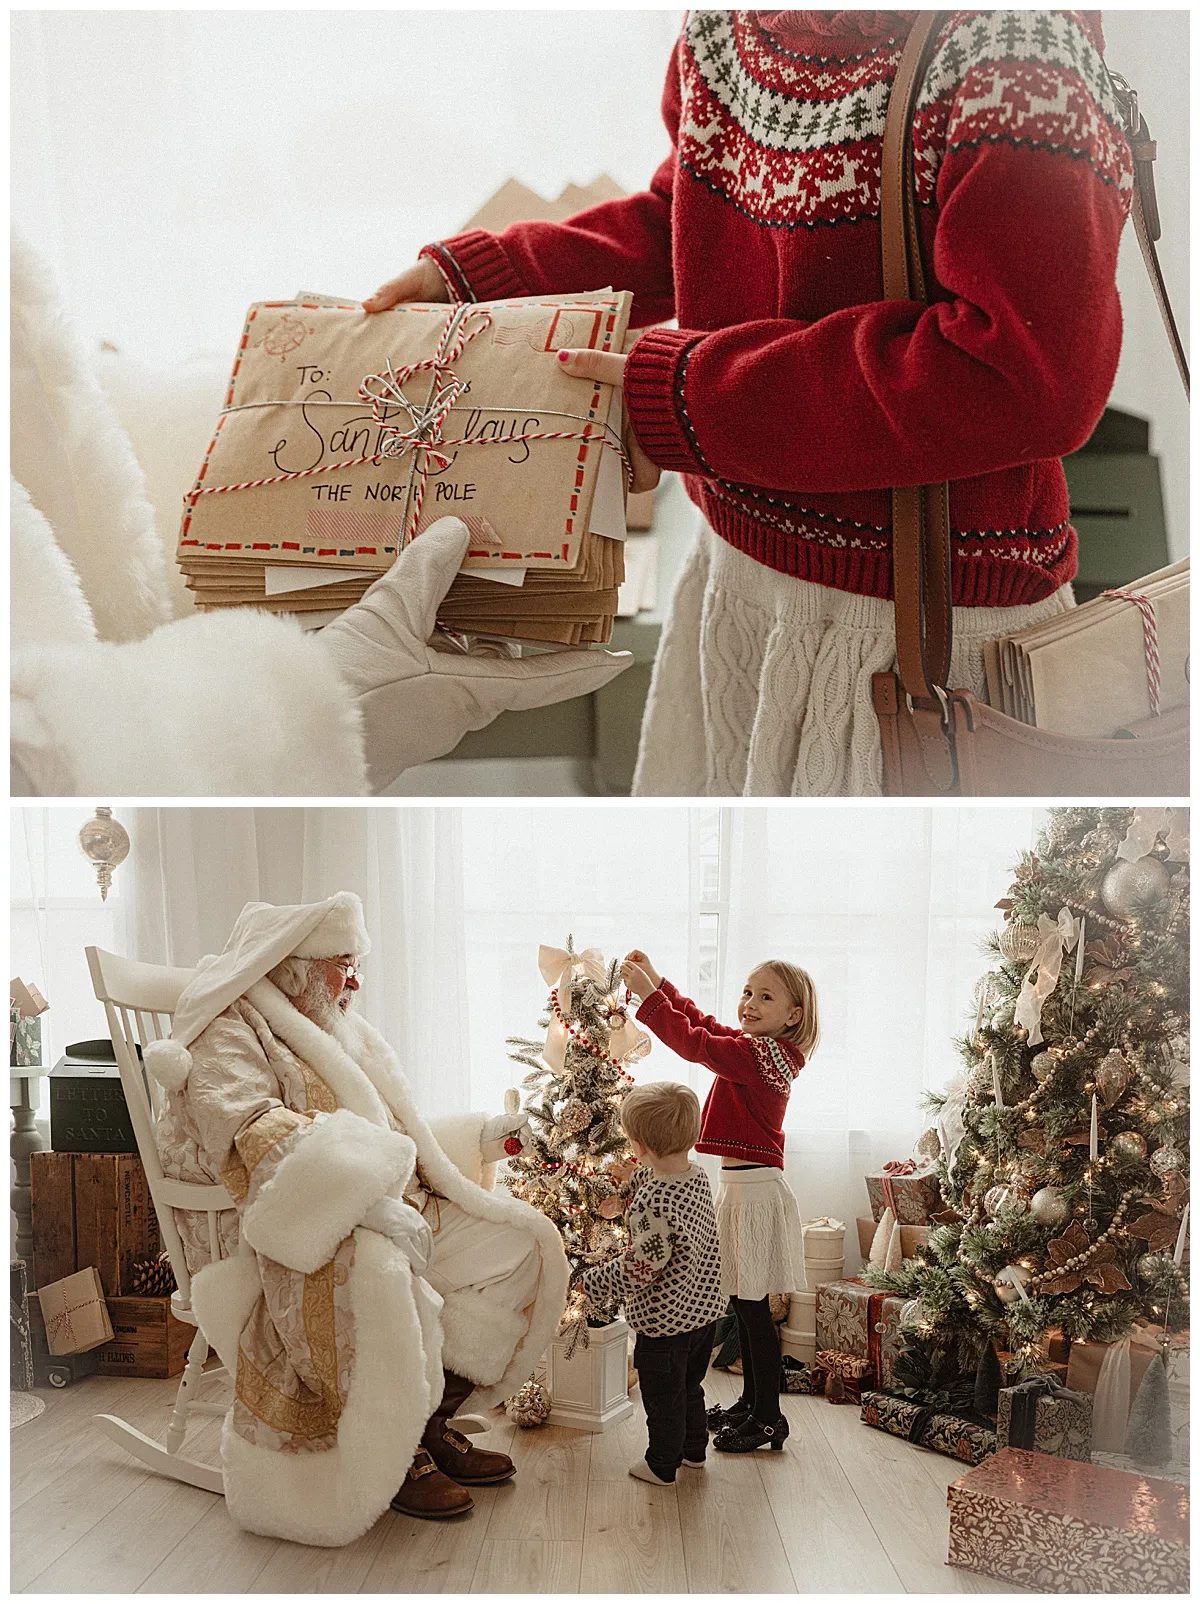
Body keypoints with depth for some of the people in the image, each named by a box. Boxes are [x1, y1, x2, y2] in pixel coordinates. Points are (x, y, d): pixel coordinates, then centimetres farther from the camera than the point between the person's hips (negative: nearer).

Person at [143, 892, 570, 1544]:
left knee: (523, 1240, -5)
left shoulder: (344, 1034, 23)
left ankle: (435, 1422, -1)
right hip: (293, 1224, -9)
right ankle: (397, 1457, -20)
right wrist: (368, 1199, -36)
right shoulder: (231, 1034, -5)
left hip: (389, 1208, 9)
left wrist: (477, 1137, 16)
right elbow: (254, 1130, -25)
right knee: (373, 1270, -40)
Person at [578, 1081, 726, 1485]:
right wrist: (635, 1179, 30)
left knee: (663, 1396, 12)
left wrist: (594, 1284, -14)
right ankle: (693, 1449, 43)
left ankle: (662, 1465, 28)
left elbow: (641, 1267, -28)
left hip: (664, 1319, -8)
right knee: (690, 1386, 27)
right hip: (704, 1310, 8)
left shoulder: (651, 1203, -31)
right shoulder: (698, 1178, -5)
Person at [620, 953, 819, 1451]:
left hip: (754, 1190, -10)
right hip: (739, 1185, 10)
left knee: (753, 1306, -2)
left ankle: (768, 1419, 7)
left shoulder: (762, 1055, -17)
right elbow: (701, 1021, 22)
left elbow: (694, 1043, -23)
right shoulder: (752, 1047, 11)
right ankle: (751, 1403, 28)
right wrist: (656, 978, 15)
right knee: (742, 1303, 17)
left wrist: (648, 995, -19)